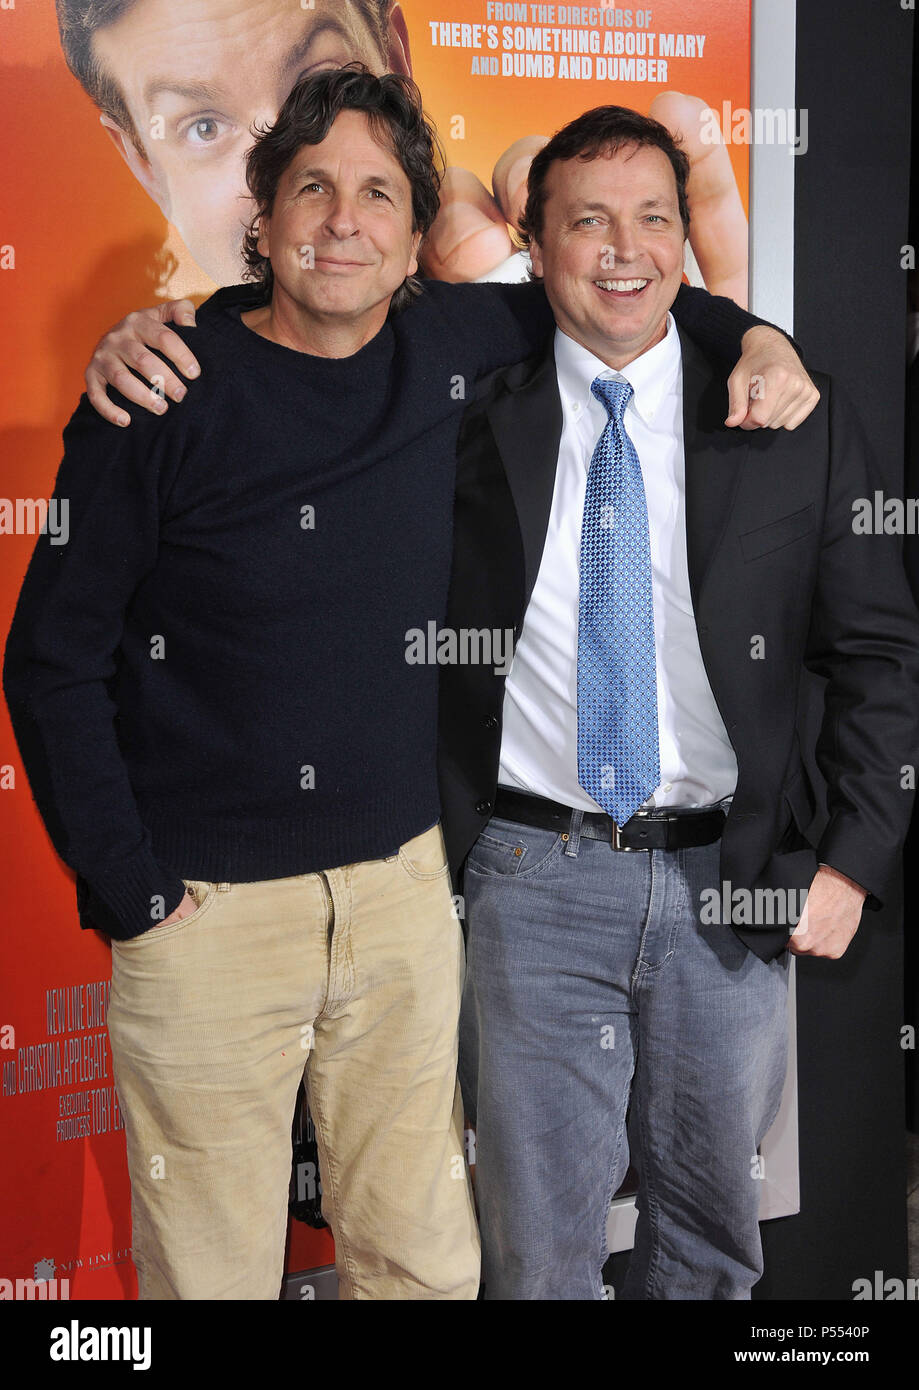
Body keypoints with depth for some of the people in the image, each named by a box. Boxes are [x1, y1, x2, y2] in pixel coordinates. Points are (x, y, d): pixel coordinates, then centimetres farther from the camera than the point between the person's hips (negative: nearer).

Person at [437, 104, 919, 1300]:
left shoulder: (797, 422, 0)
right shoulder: (472, 419, 0)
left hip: (730, 883, 1)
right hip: (535, 877, -1)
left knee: (713, 1224, 17)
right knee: (538, 1242, 11)